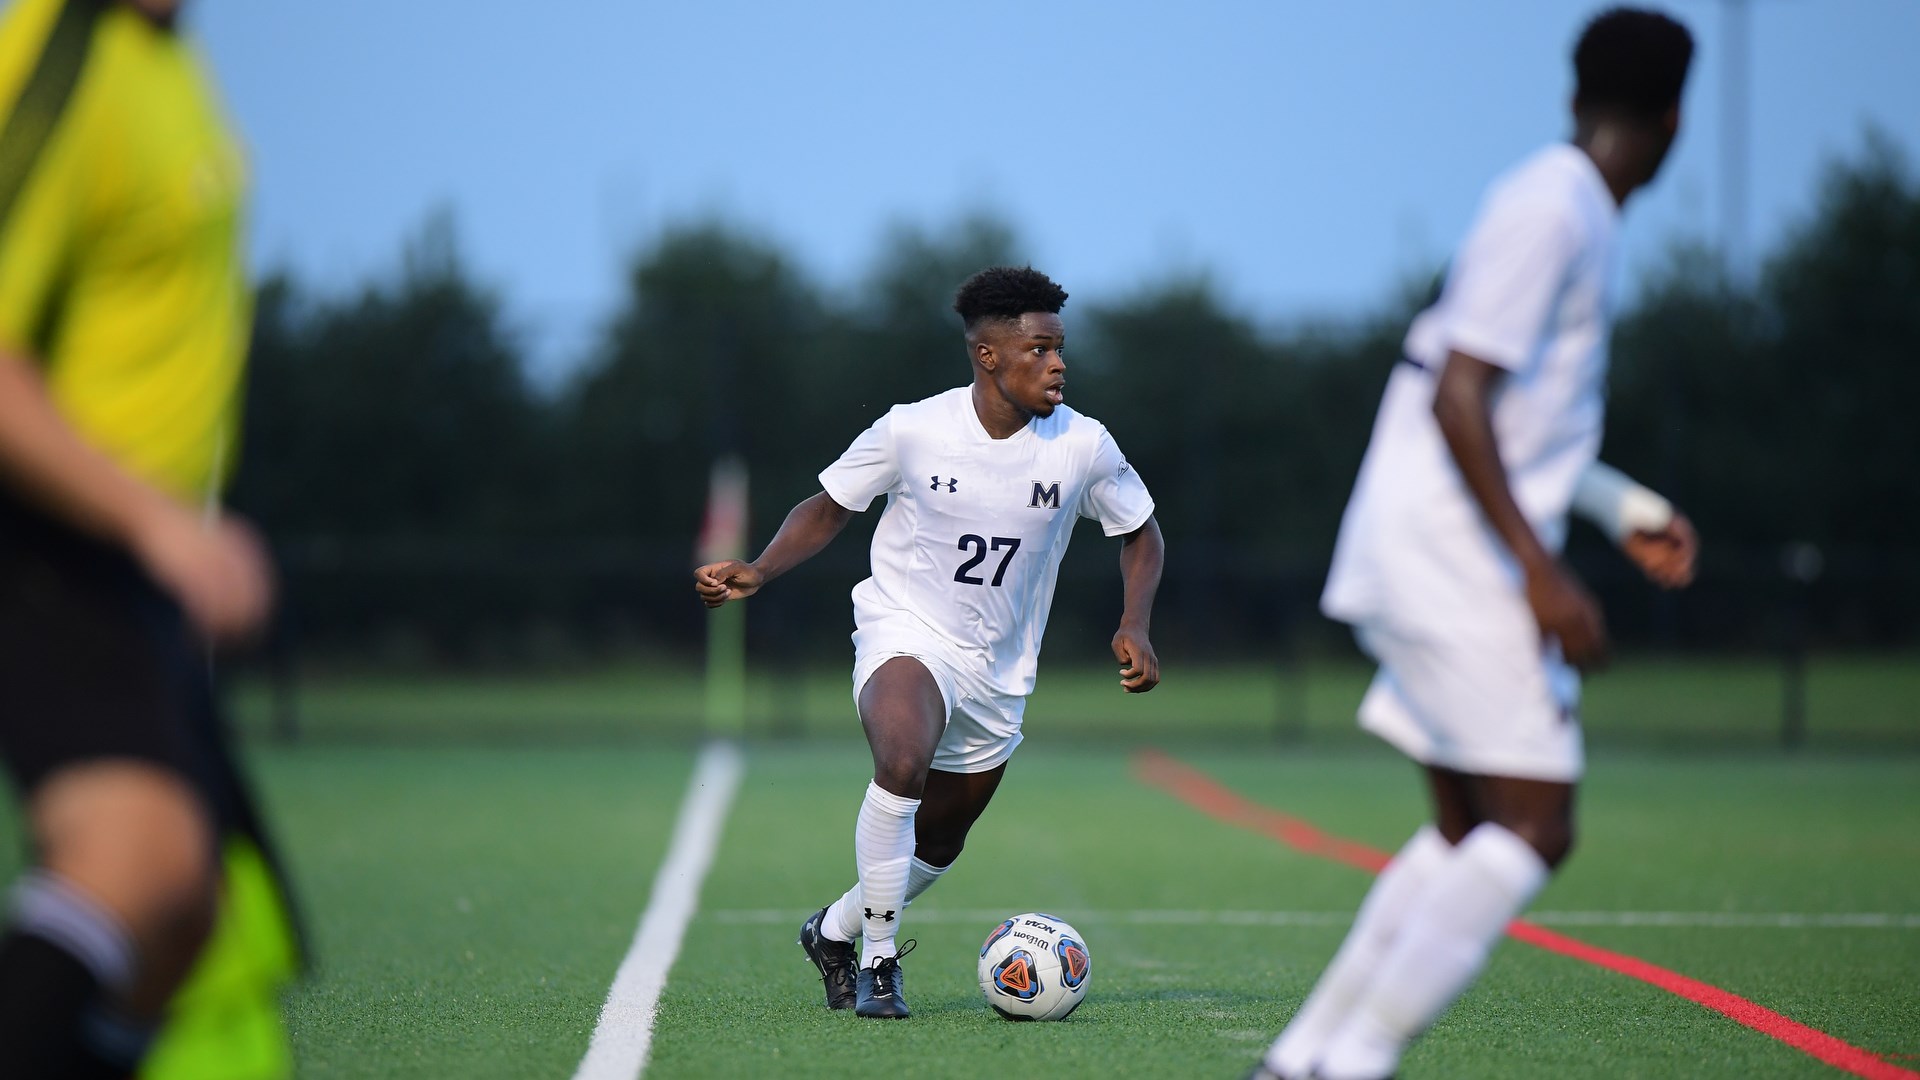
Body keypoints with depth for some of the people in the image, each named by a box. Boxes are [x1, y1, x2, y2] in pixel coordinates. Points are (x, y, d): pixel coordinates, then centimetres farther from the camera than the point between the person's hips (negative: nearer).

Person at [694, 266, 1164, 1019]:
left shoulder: (1084, 447, -9)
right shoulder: (911, 431, -14)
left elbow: (1141, 534, 8)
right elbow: (828, 509, 1)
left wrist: (1133, 627, -7)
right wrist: (758, 572, -15)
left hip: (998, 673, 4)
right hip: (905, 633, -4)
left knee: (938, 843, 14)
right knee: (902, 763, -34)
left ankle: (834, 930, 44)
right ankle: (878, 959, -19)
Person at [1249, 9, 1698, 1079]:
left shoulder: (1569, 213, 17)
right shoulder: (1549, 210, -14)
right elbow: (1457, 399, -21)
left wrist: (1628, 508, 26)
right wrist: (1542, 569, -22)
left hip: (1436, 564, 10)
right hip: (1455, 560, -10)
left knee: (1470, 831, 10)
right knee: (1534, 826, -11)